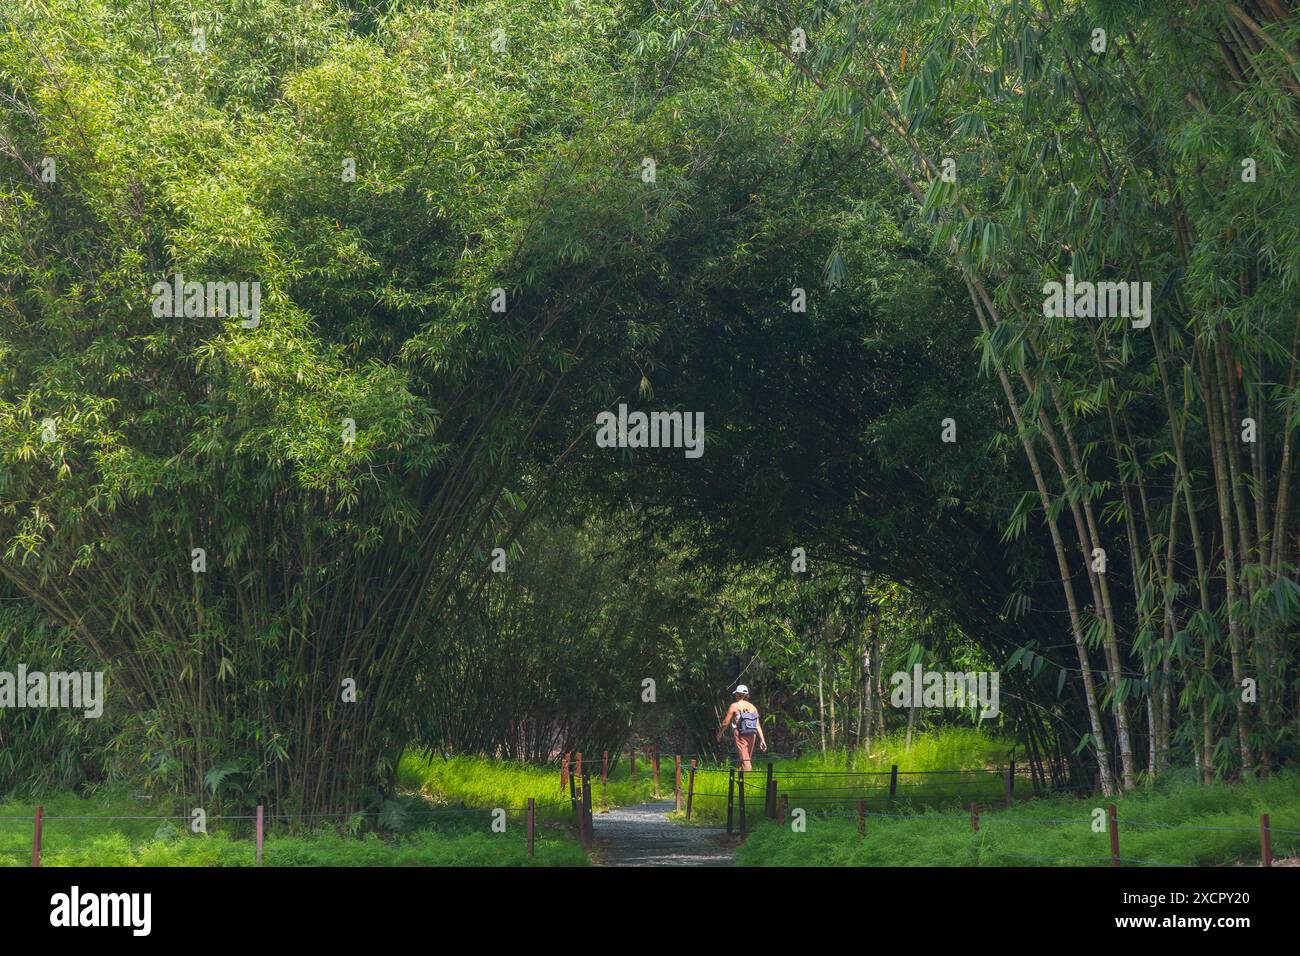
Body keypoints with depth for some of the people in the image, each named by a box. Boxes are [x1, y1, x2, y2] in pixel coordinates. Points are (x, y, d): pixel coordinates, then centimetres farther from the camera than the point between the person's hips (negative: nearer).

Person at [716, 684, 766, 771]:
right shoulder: (752, 707, 13)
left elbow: (726, 723, -2)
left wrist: (719, 734, 12)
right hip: (751, 736, 5)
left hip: (740, 735, -5)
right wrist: (762, 740, 5)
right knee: (747, 760, 17)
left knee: (744, 760, -12)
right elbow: (758, 726, 7)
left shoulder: (734, 706, -1)